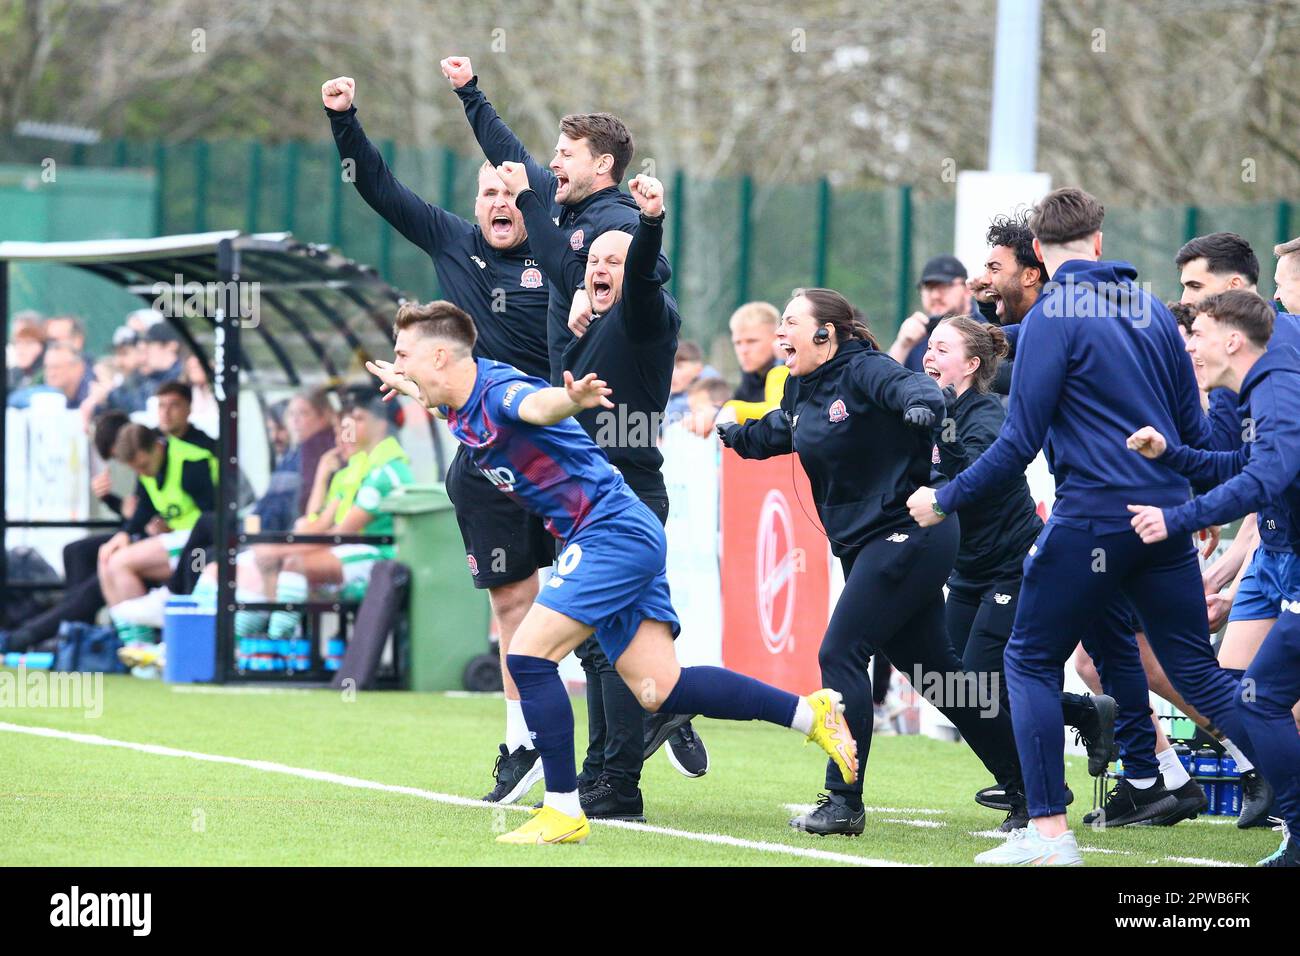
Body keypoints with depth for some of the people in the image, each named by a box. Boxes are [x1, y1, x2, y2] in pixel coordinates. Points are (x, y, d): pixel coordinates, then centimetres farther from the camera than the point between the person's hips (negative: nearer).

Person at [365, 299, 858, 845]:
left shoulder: (500, 390, -18)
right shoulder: (461, 405, 10)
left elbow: (537, 405, -44)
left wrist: (571, 399, -65)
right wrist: (408, 389, 53)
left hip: (611, 530, -10)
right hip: (623, 539, 10)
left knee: (528, 655, -16)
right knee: (659, 691, 2)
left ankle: (563, 812, -11)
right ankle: (811, 713, 8)